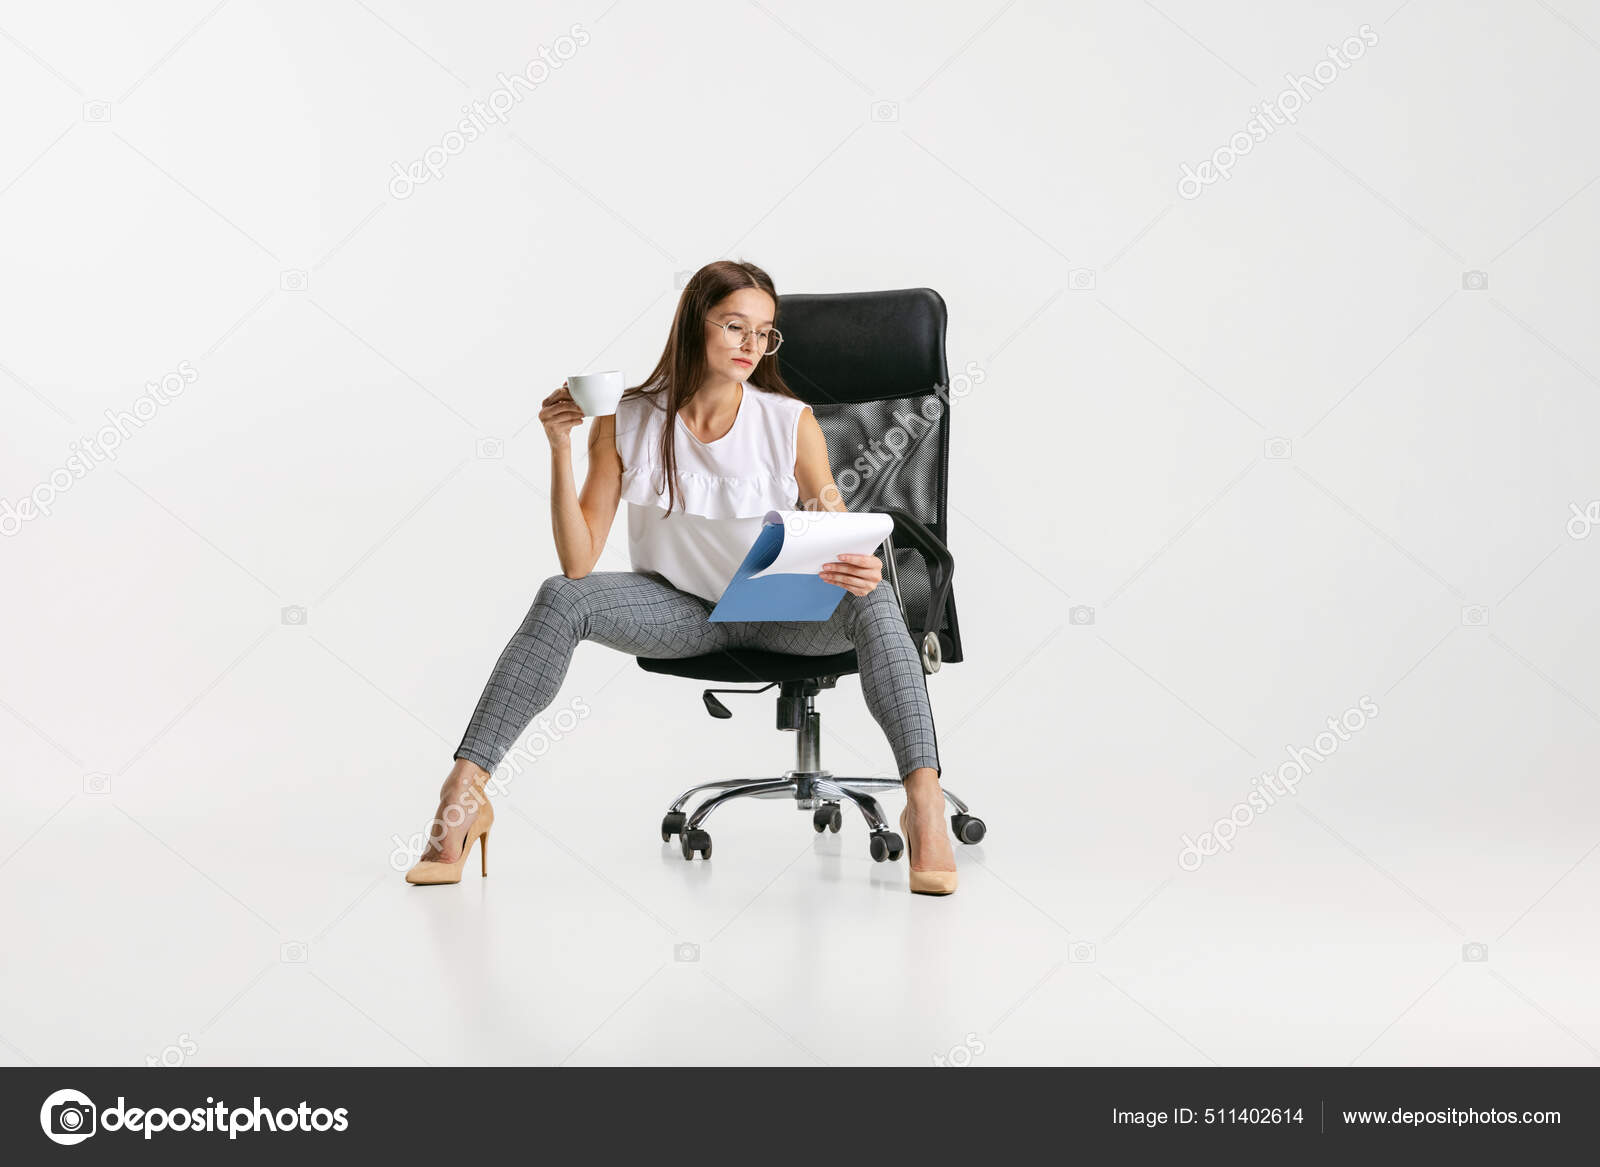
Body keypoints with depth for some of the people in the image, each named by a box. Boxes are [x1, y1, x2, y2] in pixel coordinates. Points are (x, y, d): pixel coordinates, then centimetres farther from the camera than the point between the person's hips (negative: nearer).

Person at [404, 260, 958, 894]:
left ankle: (923, 800, -36)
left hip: (780, 614, -1)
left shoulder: (792, 422, -12)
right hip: (679, 609, 1)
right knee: (560, 599, -26)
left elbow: (842, 546, -8)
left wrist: (860, 571, -34)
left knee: (871, 600, -32)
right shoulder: (626, 424, -10)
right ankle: (464, 792, -24)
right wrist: (561, 450, -22)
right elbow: (579, 563, -12)